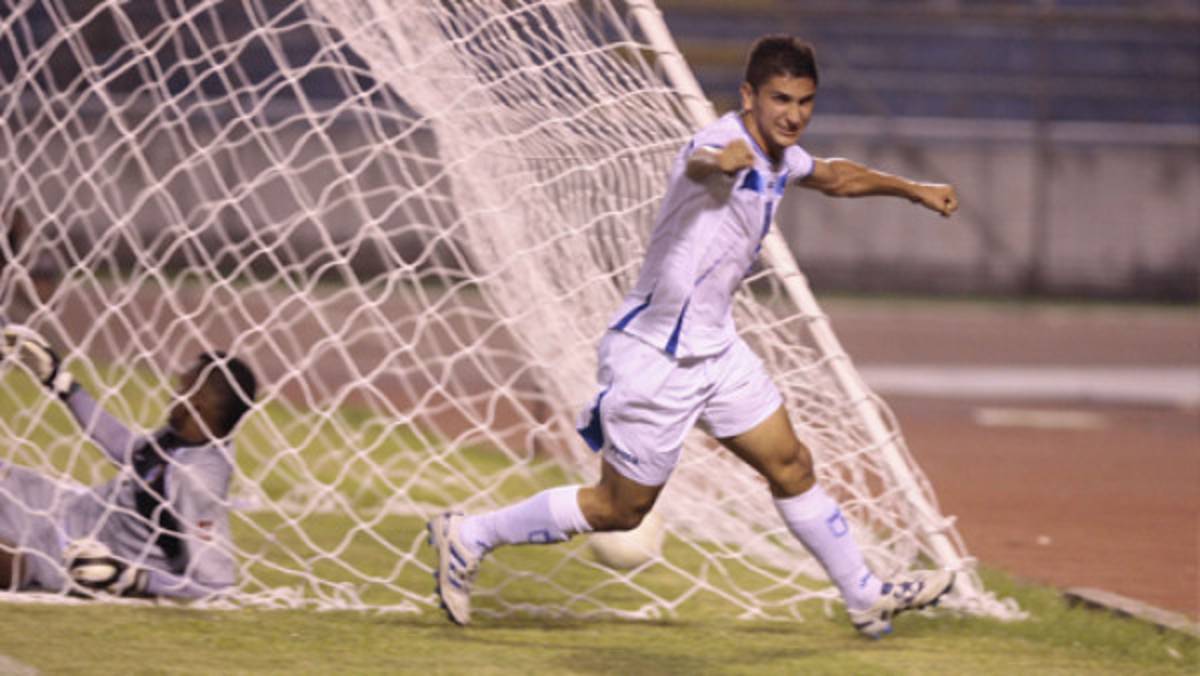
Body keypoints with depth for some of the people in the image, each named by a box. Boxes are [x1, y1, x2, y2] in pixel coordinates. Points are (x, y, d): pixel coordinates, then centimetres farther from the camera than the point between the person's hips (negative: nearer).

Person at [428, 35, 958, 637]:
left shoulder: (781, 158, 4)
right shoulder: (725, 141, -24)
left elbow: (835, 177, 29)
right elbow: (697, 164, -51)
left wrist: (914, 190, 40)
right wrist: (720, 161, -76)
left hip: (715, 347, 8)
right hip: (655, 356, -8)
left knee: (790, 466, 13)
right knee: (621, 509, 3)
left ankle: (866, 598, 26)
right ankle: (467, 536, 16)